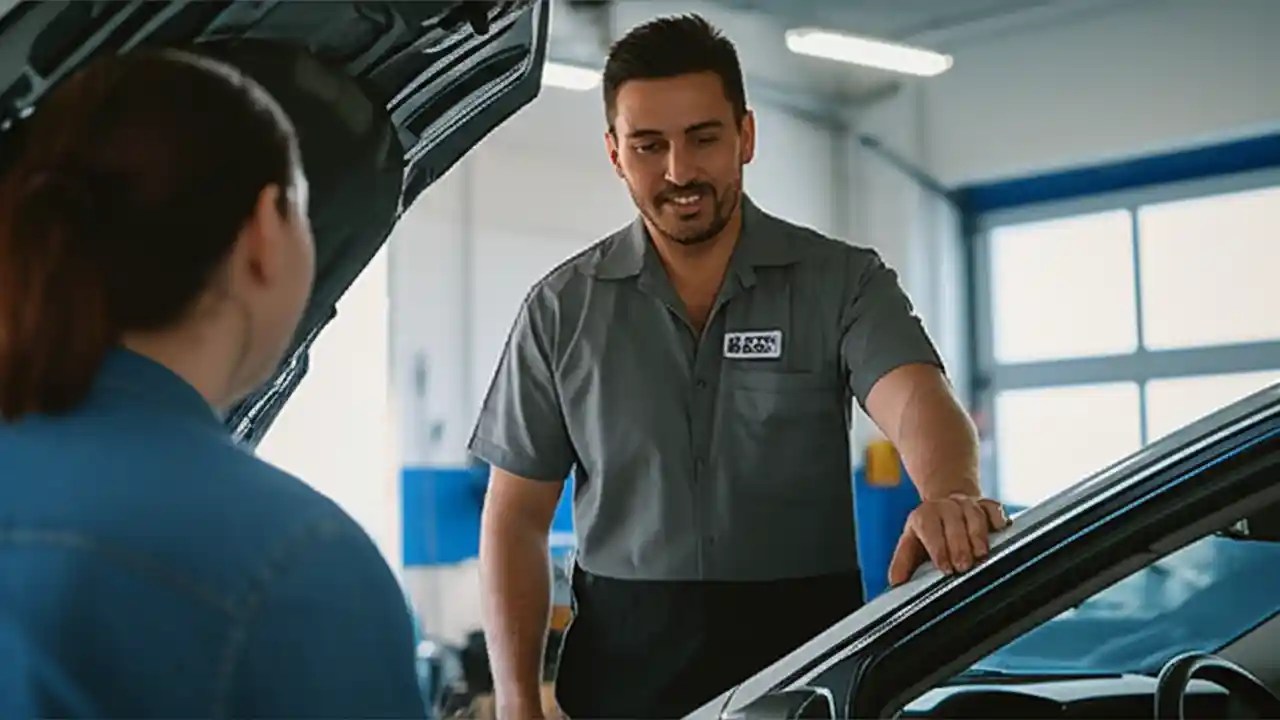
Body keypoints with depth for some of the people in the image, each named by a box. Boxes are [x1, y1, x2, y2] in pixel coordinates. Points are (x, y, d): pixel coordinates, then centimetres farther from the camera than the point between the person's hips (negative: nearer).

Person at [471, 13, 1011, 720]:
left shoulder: (844, 282, -2)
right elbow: (516, 520, 2)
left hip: (806, 654, 0)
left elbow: (916, 401, -20)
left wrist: (950, 496, -44)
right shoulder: (563, 310, 1)